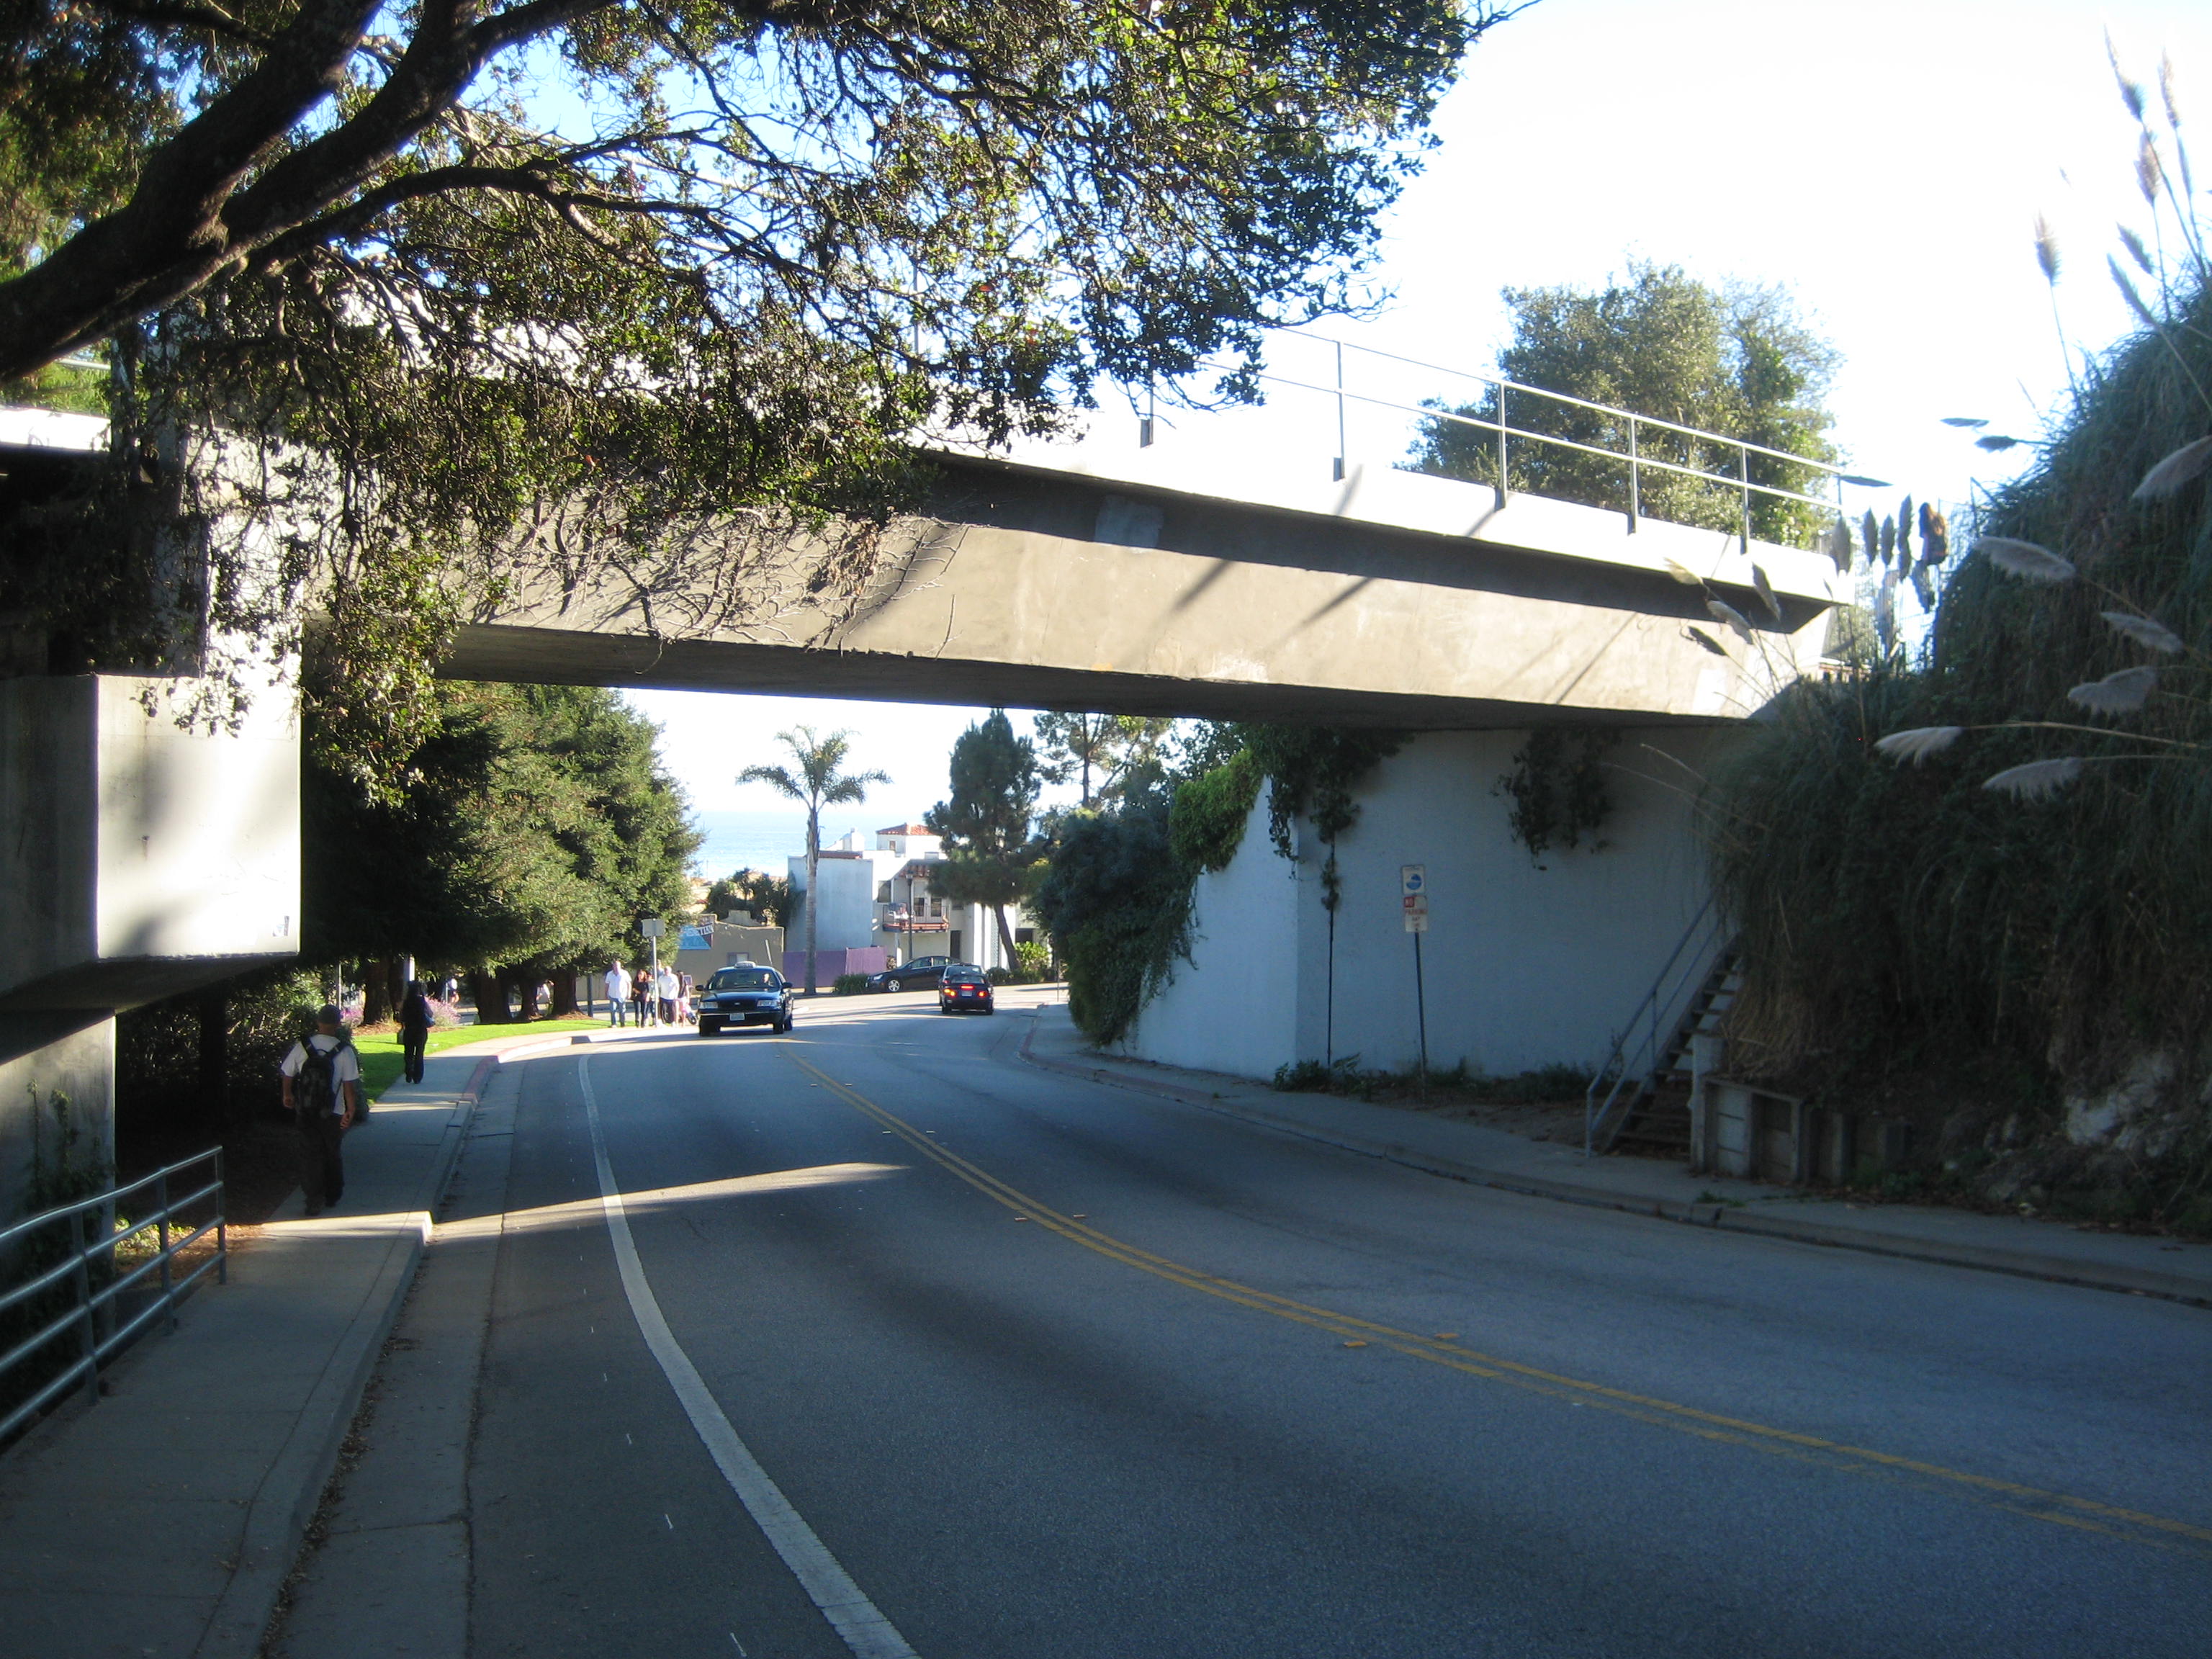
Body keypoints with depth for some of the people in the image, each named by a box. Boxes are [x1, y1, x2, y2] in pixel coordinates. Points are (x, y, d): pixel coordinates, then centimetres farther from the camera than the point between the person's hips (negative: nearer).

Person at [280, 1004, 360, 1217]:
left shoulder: (302, 1048, -8)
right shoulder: (344, 1051, -13)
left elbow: (288, 1075, 3)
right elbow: (349, 1085, -14)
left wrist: (288, 1096, 22)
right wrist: (351, 1111, -5)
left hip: (305, 1113, 0)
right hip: (333, 1114, 0)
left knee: (310, 1156, 8)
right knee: (332, 1155, 17)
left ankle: (315, 1200, 4)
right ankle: (333, 1195, 31)